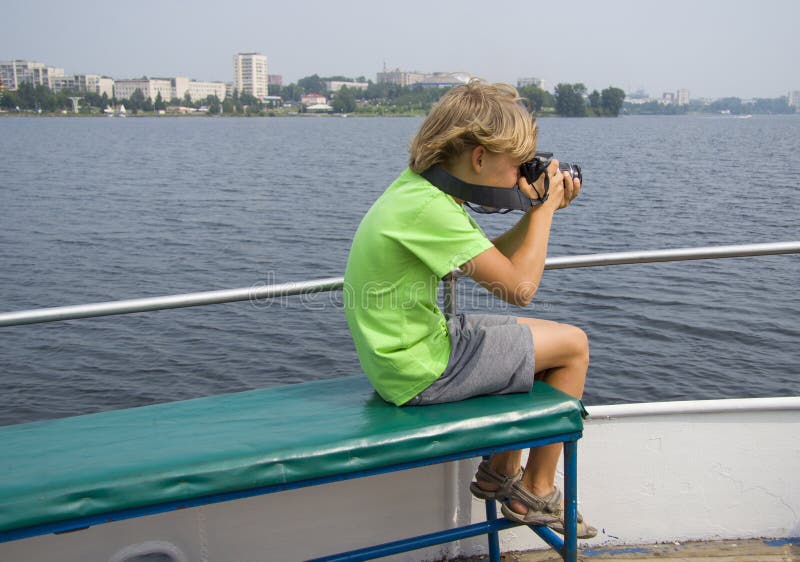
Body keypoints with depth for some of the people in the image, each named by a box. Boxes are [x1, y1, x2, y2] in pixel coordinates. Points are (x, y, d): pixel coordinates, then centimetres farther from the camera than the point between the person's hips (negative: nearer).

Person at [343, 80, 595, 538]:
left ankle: (500, 473, 30)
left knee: (536, 344, 24)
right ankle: (536, 491, 15)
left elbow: (488, 260, 14)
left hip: (399, 353, 10)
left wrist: (539, 211, 4)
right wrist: (544, 209, -10)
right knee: (573, 346, 0)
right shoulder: (430, 207, -26)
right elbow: (520, 288, -22)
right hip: (420, 372, -10)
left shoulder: (417, 187, 5)